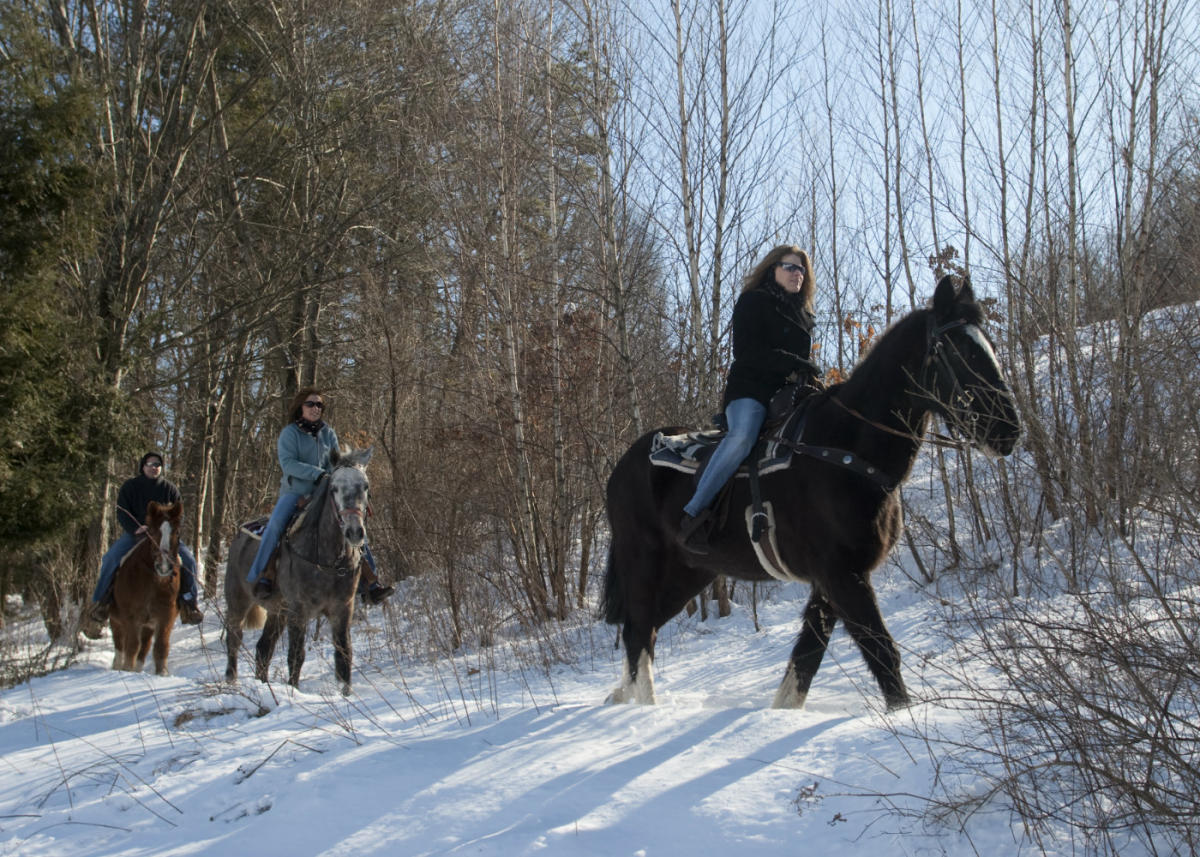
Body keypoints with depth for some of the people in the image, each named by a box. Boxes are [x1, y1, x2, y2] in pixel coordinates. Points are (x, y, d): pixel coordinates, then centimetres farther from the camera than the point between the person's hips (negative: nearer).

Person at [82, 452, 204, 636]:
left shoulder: (170, 488, 9)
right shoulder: (130, 486, 5)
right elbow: (122, 513, -1)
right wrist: (136, 529, -20)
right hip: (134, 534, -1)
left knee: (188, 560, -20)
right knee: (110, 559, -25)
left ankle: (189, 603, -7)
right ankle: (100, 604, -15)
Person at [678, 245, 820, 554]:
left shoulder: (803, 315, 26)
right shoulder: (753, 302, 4)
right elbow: (747, 352, -9)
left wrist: (807, 373, 5)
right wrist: (791, 364, -15)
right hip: (751, 388, -7)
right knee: (742, 435, -36)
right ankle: (693, 512, -37)